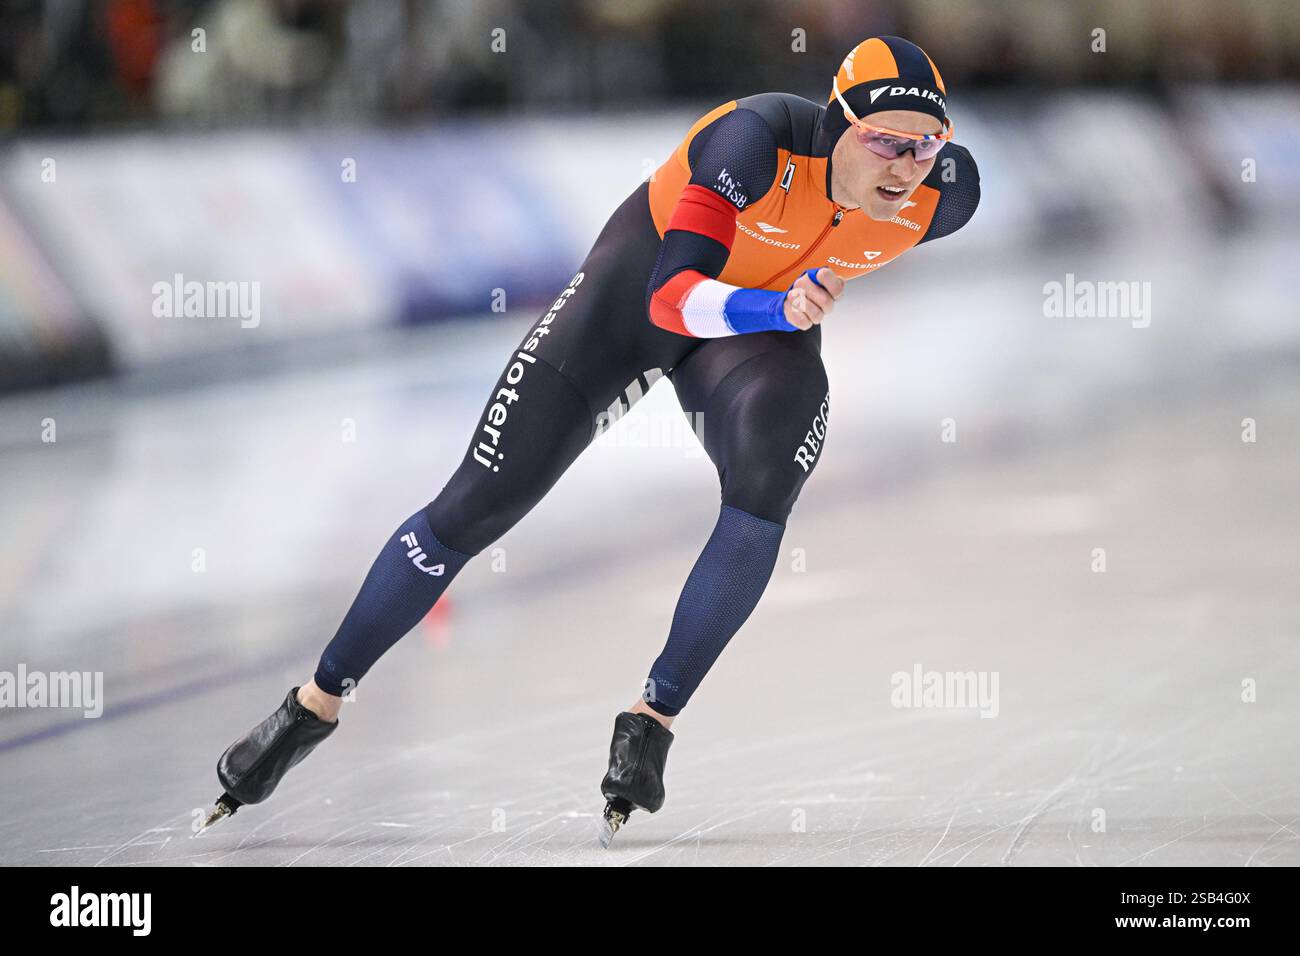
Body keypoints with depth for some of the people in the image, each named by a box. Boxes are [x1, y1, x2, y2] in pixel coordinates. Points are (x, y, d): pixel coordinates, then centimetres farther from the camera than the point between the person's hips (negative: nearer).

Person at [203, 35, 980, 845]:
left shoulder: (946, 193, -23)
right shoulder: (761, 140, -37)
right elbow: (670, 297, -43)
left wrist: (816, 288, 7)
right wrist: (780, 309, -58)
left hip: (774, 315, 3)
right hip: (650, 271, -3)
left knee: (767, 483, -30)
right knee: (479, 505, -2)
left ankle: (651, 723, -15)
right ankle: (314, 707, 15)